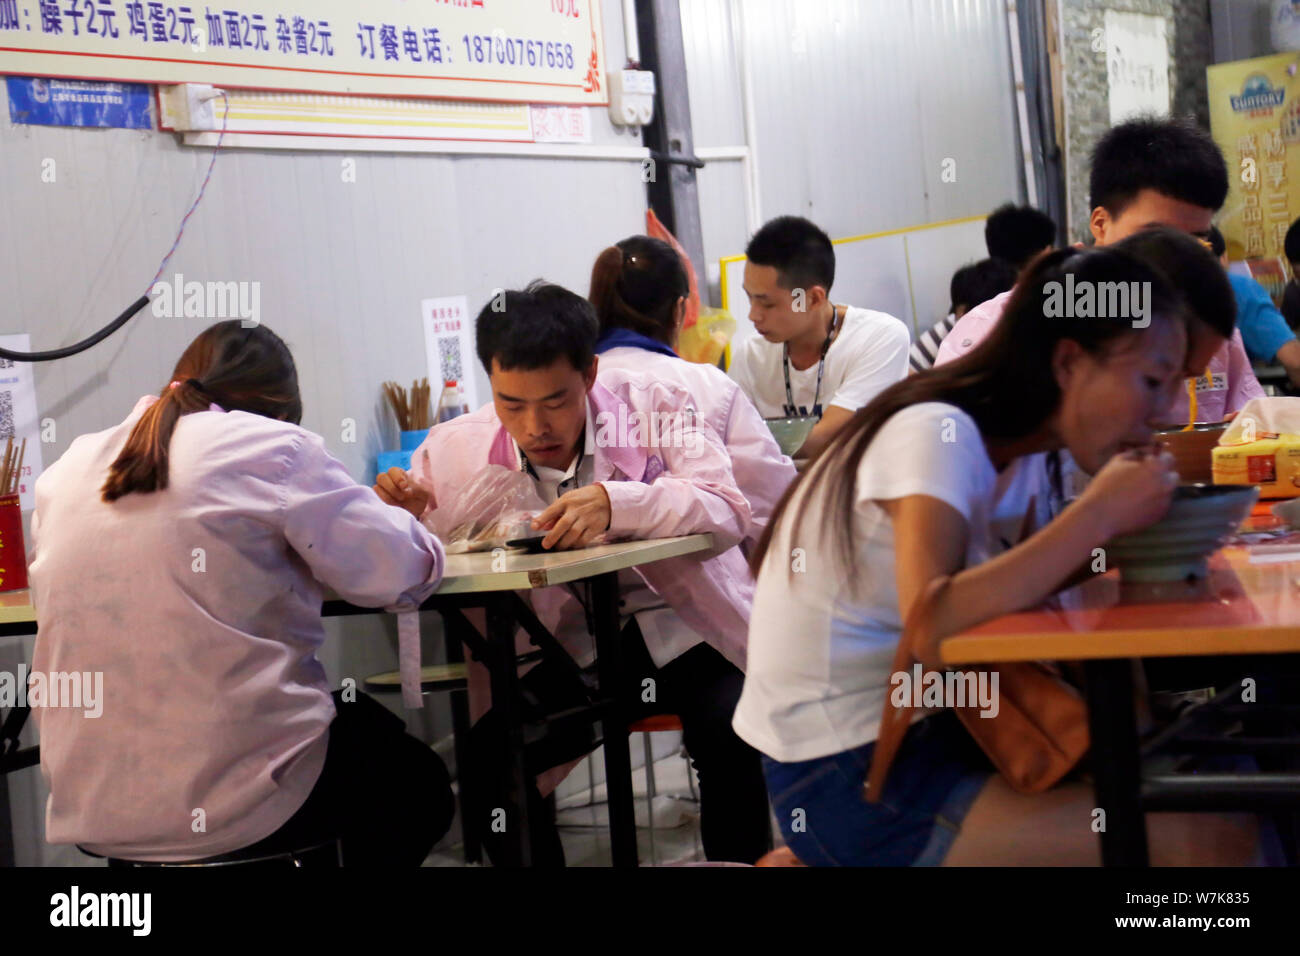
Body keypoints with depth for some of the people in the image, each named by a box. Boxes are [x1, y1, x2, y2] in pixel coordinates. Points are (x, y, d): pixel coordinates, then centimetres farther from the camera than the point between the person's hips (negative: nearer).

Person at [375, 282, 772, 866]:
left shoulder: (649, 402, -9)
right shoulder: (458, 450, -4)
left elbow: (728, 512, -21)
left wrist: (615, 504, -39)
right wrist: (402, 515, -17)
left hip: (686, 631, -2)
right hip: (576, 651, 3)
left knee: (728, 735, -29)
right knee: (486, 753, -19)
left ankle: (742, 861, -6)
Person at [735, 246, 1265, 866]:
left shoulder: (994, 447, 9)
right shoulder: (935, 434, -17)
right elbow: (934, 631, -32)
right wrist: (1099, 513, -26)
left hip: (905, 733, 10)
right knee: (1215, 839, -15)